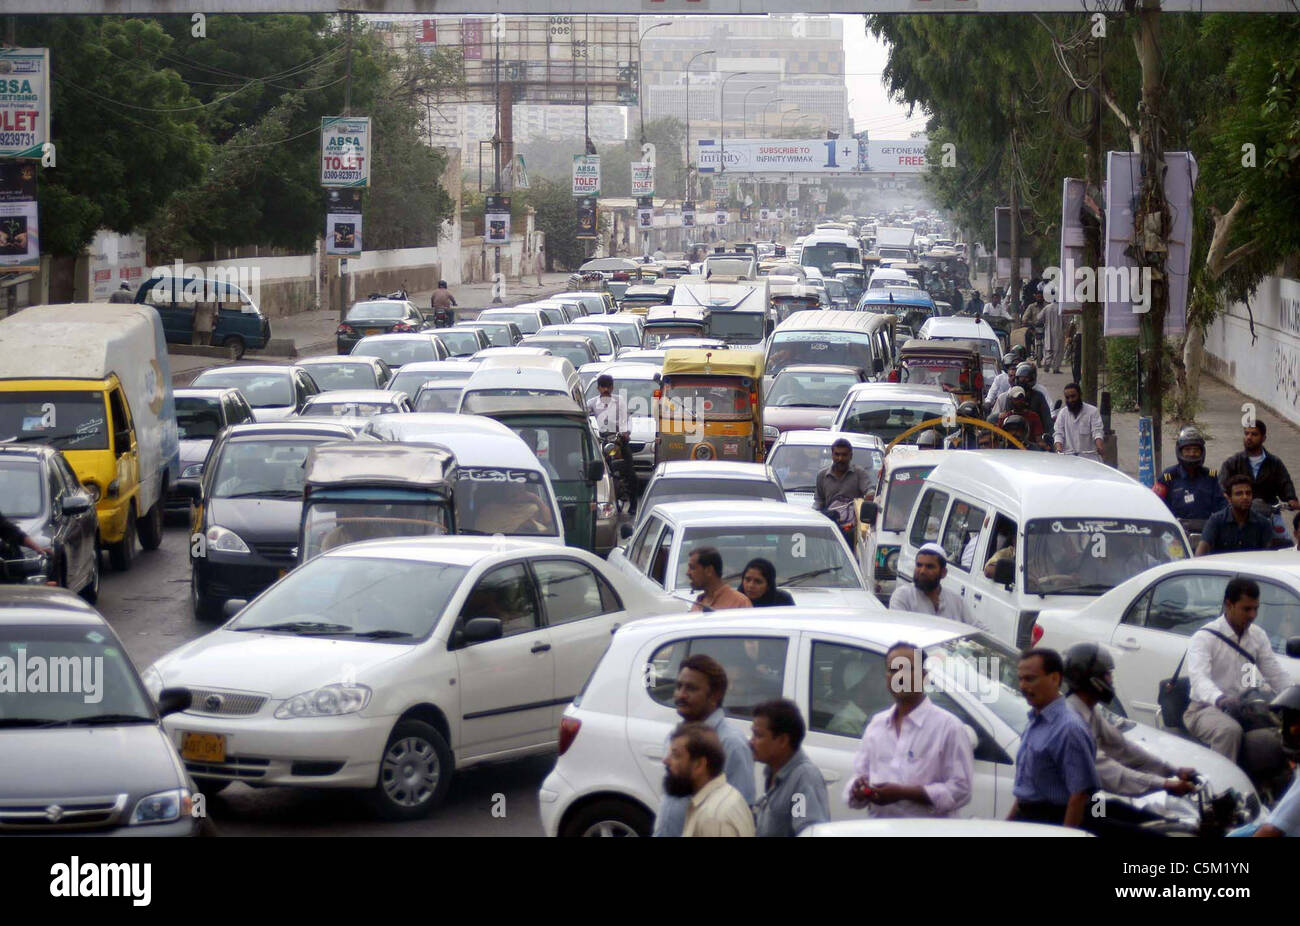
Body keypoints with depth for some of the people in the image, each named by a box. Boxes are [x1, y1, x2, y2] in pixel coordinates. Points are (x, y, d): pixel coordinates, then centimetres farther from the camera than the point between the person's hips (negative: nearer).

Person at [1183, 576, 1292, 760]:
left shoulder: (1257, 636, 11)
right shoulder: (1204, 637, -11)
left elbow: (1276, 673, 10)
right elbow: (1198, 676, -27)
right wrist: (1219, 699, -49)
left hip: (1243, 707, 6)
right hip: (1206, 708, -6)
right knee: (1229, 731, -37)